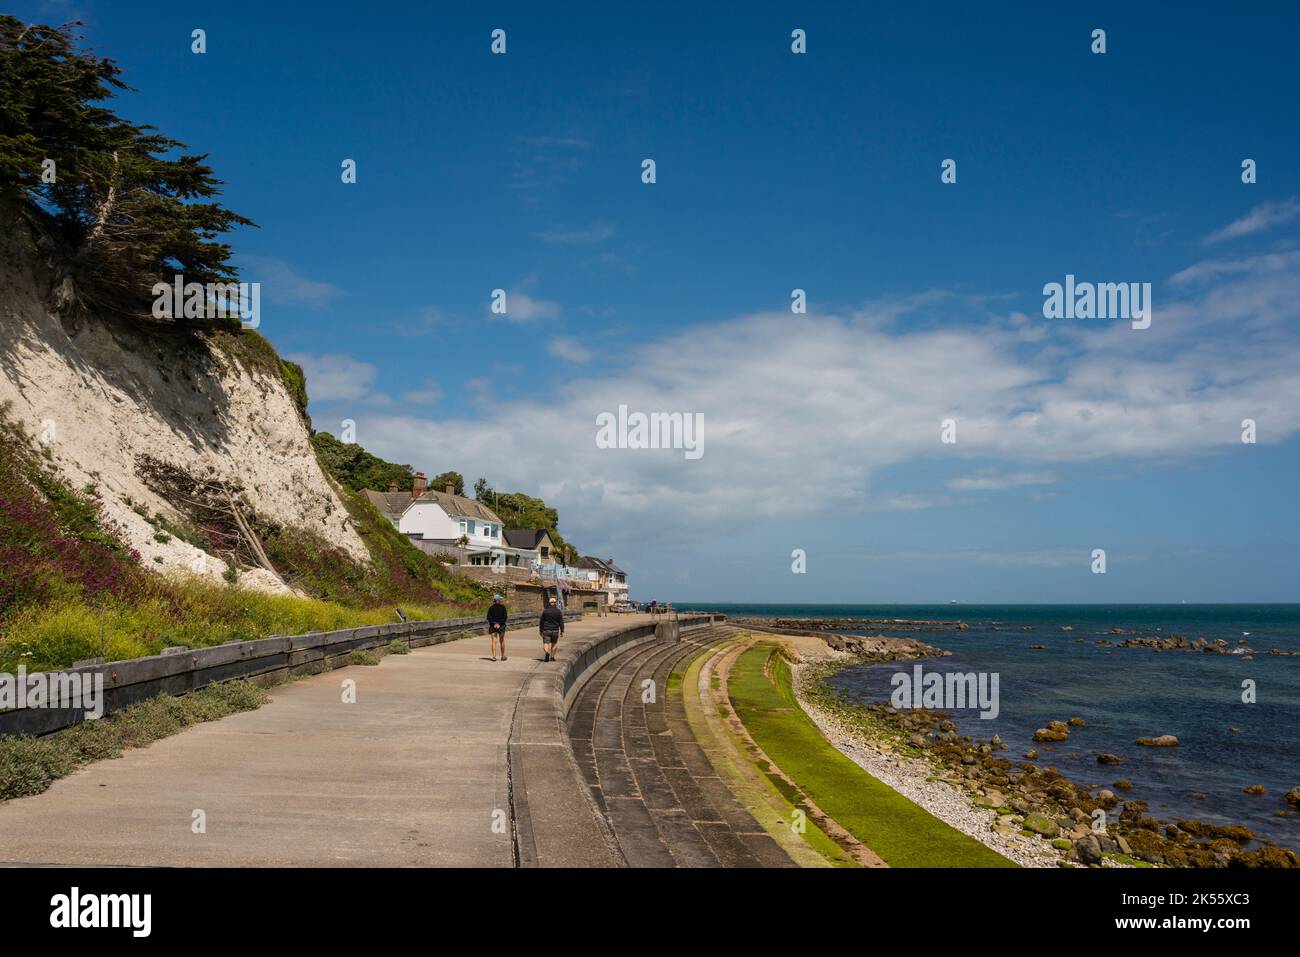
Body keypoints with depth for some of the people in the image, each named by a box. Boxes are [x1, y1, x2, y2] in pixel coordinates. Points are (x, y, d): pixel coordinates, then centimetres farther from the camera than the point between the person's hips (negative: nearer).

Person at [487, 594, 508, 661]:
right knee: (502, 641, 11)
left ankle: (494, 656, -10)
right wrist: (499, 624, -11)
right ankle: (503, 656, 14)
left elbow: (488, 617, -4)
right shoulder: (502, 607, -3)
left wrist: (493, 624, -9)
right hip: (501, 626, -1)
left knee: (494, 642, 1)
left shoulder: (491, 608, 2)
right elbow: (505, 617, -9)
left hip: (493, 626, 1)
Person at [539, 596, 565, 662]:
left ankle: (546, 653, -31)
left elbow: (541, 622, 3)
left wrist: (541, 630, 12)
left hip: (546, 630, -1)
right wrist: (562, 631, 3)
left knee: (546, 644, -3)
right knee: (554, 643, 19)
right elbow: (561, 622, -2)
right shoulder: (558, 611, -2)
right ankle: (552, 657, 22)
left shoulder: (545, 611, -1)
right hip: (555, 631, 1)